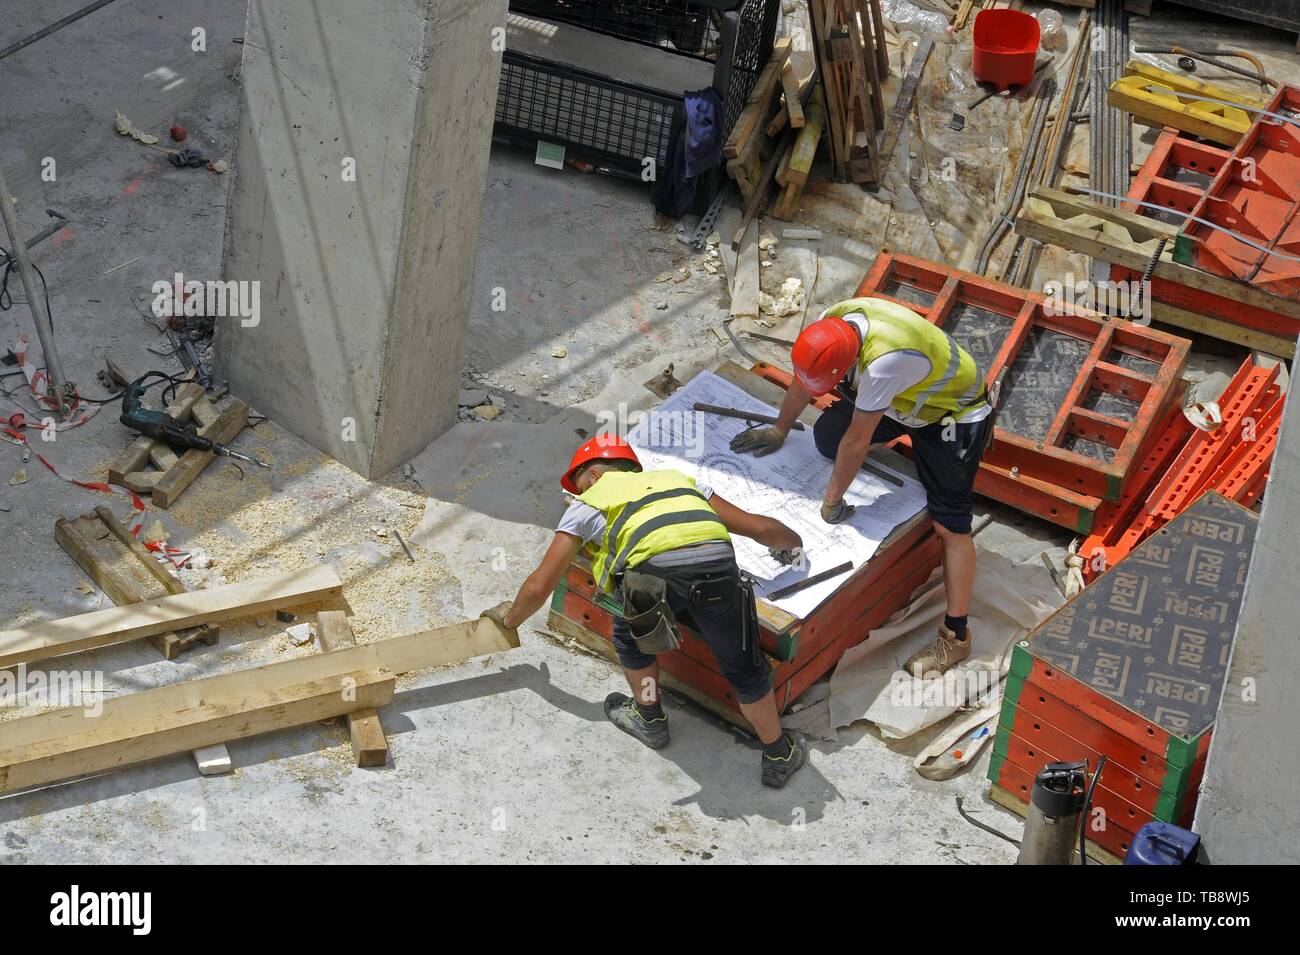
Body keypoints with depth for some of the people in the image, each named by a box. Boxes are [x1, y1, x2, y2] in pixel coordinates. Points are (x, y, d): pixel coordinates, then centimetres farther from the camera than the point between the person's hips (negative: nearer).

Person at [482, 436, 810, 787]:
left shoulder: (588, 503, 31)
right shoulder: (679, 480, 39)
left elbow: (539, 586, 33)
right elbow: (757, 526, 38)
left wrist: (510, 619, 53)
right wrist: (791, 542, 60)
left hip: (656, 568, -3)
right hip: (718, 559, 3)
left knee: (630, 636, 32)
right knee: (744, 668, 24)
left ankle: (650, 720, 47)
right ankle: (779, 757, 37)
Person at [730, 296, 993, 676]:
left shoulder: (883, 361, -43)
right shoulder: (828, 324, -20)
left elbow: (858, 440, -31)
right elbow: (802, 383, 0)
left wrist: (832, 499, -20)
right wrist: (778, 431, 12)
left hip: (953, 414, -8)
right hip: (904, 398, 8)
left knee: (950, 526, -9)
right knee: (826, 435, 1)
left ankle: (955, 635, -4)